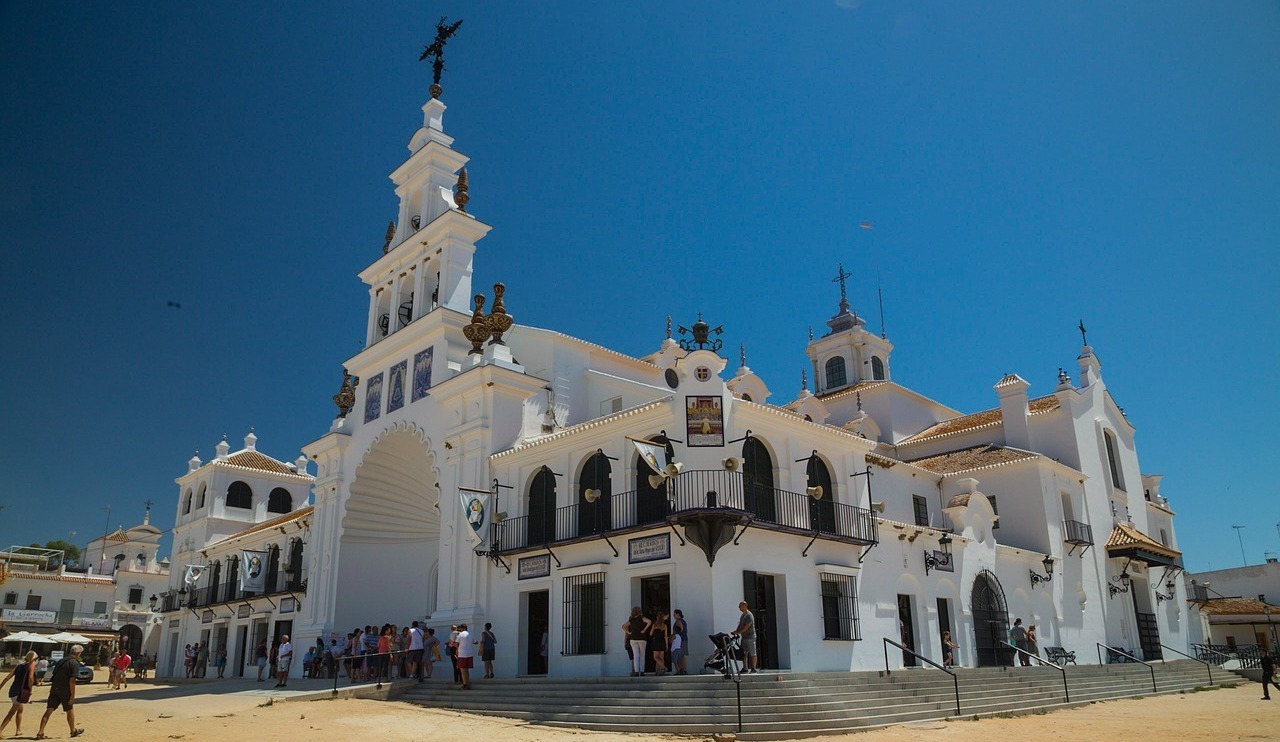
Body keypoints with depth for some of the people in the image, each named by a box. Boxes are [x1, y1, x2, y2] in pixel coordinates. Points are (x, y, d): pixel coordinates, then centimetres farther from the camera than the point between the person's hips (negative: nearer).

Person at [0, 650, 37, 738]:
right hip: (21, 692, -7)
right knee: (11, 713, -9)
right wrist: (30, 691, -9)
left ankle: (19, 730, 34)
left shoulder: (19, 666, 17)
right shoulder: (32, 665, -1)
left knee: (20, 710, 24)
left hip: (12, 691, 7)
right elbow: (30, 678, -15)